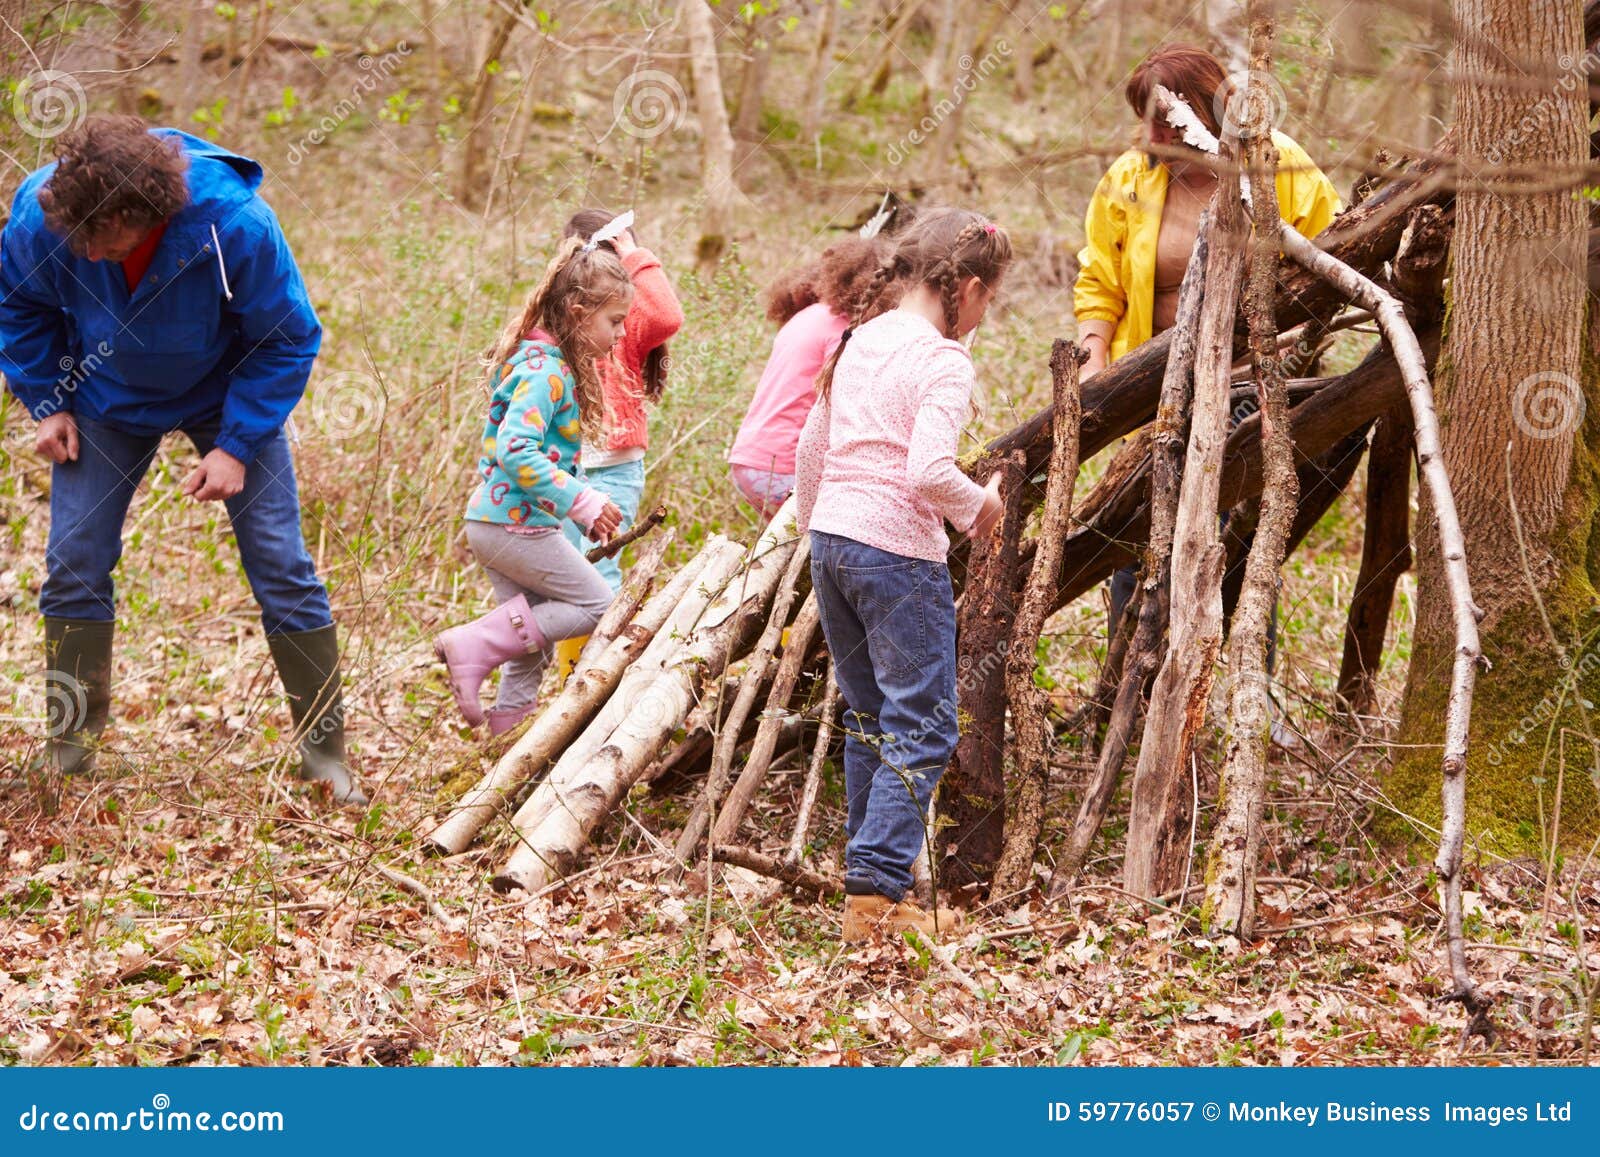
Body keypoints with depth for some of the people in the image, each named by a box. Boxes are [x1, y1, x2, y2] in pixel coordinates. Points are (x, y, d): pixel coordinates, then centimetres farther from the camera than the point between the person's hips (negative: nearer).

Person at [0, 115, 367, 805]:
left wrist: (237, 446, -21)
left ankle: (325, 754, 6)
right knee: (73, 566, -2)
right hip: (107, 402, 2)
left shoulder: (237, 227, -36)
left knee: (282, 567, -5)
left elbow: (288, 340, -19)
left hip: (228, 396, -2)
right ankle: (68, 750, 12)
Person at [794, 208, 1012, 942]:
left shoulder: (858, 343, 12)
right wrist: (979, 507, -4)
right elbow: (928, 473, -22)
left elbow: (810, 450, 19)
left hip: (832, 542, 8)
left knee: (869, 721, 17)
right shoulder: (943, 362, -11)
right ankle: (875, 889, -9)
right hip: (899, 554, -8)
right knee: (923, 727, -2)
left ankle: (868, 882, 21)